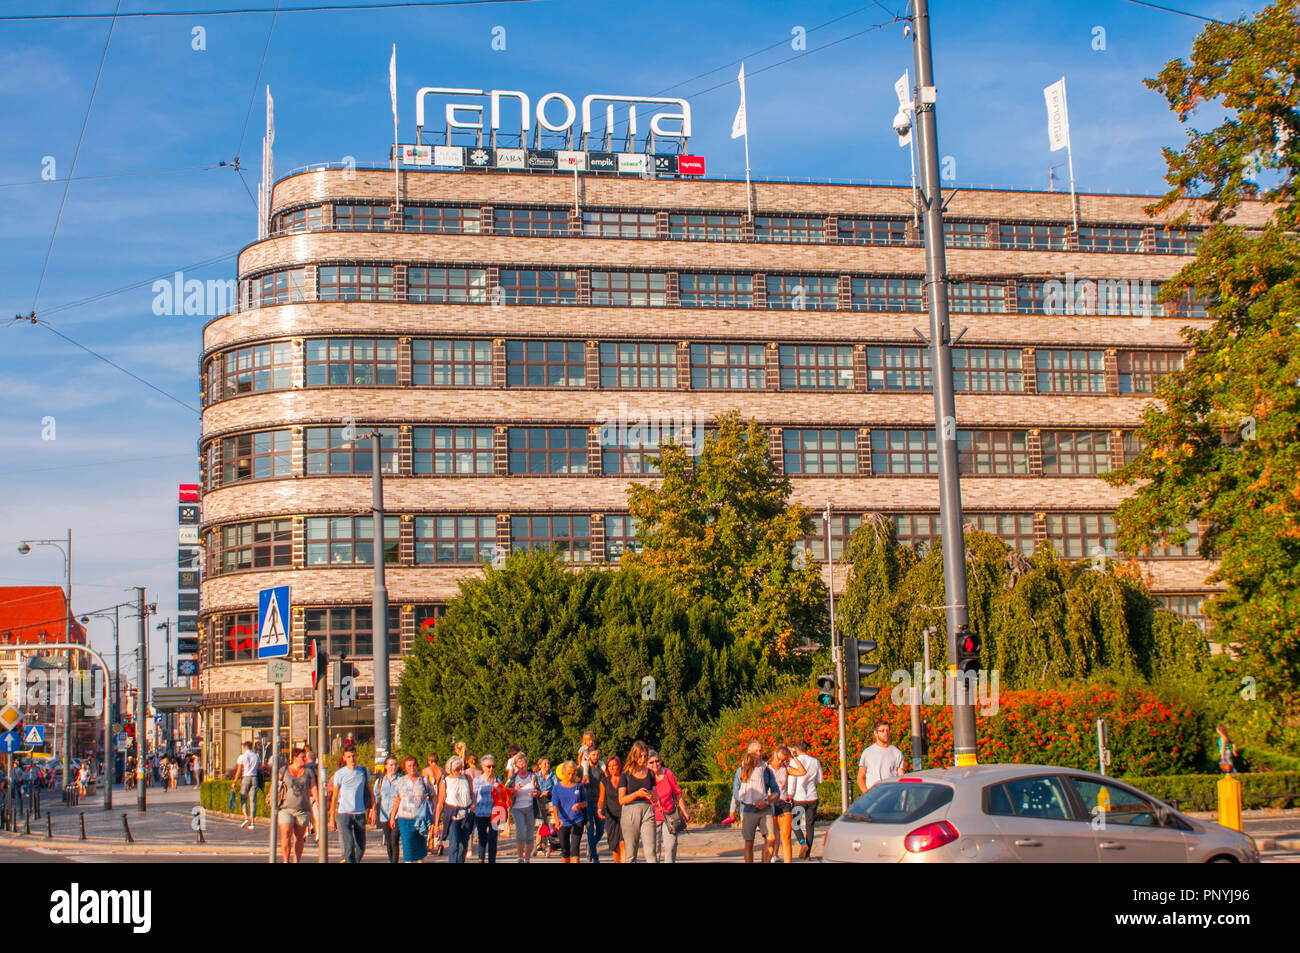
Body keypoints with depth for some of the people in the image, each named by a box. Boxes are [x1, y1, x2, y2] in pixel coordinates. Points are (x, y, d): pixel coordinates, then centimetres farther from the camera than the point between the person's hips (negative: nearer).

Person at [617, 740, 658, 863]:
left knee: (650, 852, -10)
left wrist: (651, 796, -8)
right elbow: (621, 800, -2)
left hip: (647, 811, 1)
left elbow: (655, 797, 14)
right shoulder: (626, 775, 2)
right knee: (630, 855, 4)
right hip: (630, 812, -1)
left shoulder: (650, 773, 10)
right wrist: (636, 794, -17)